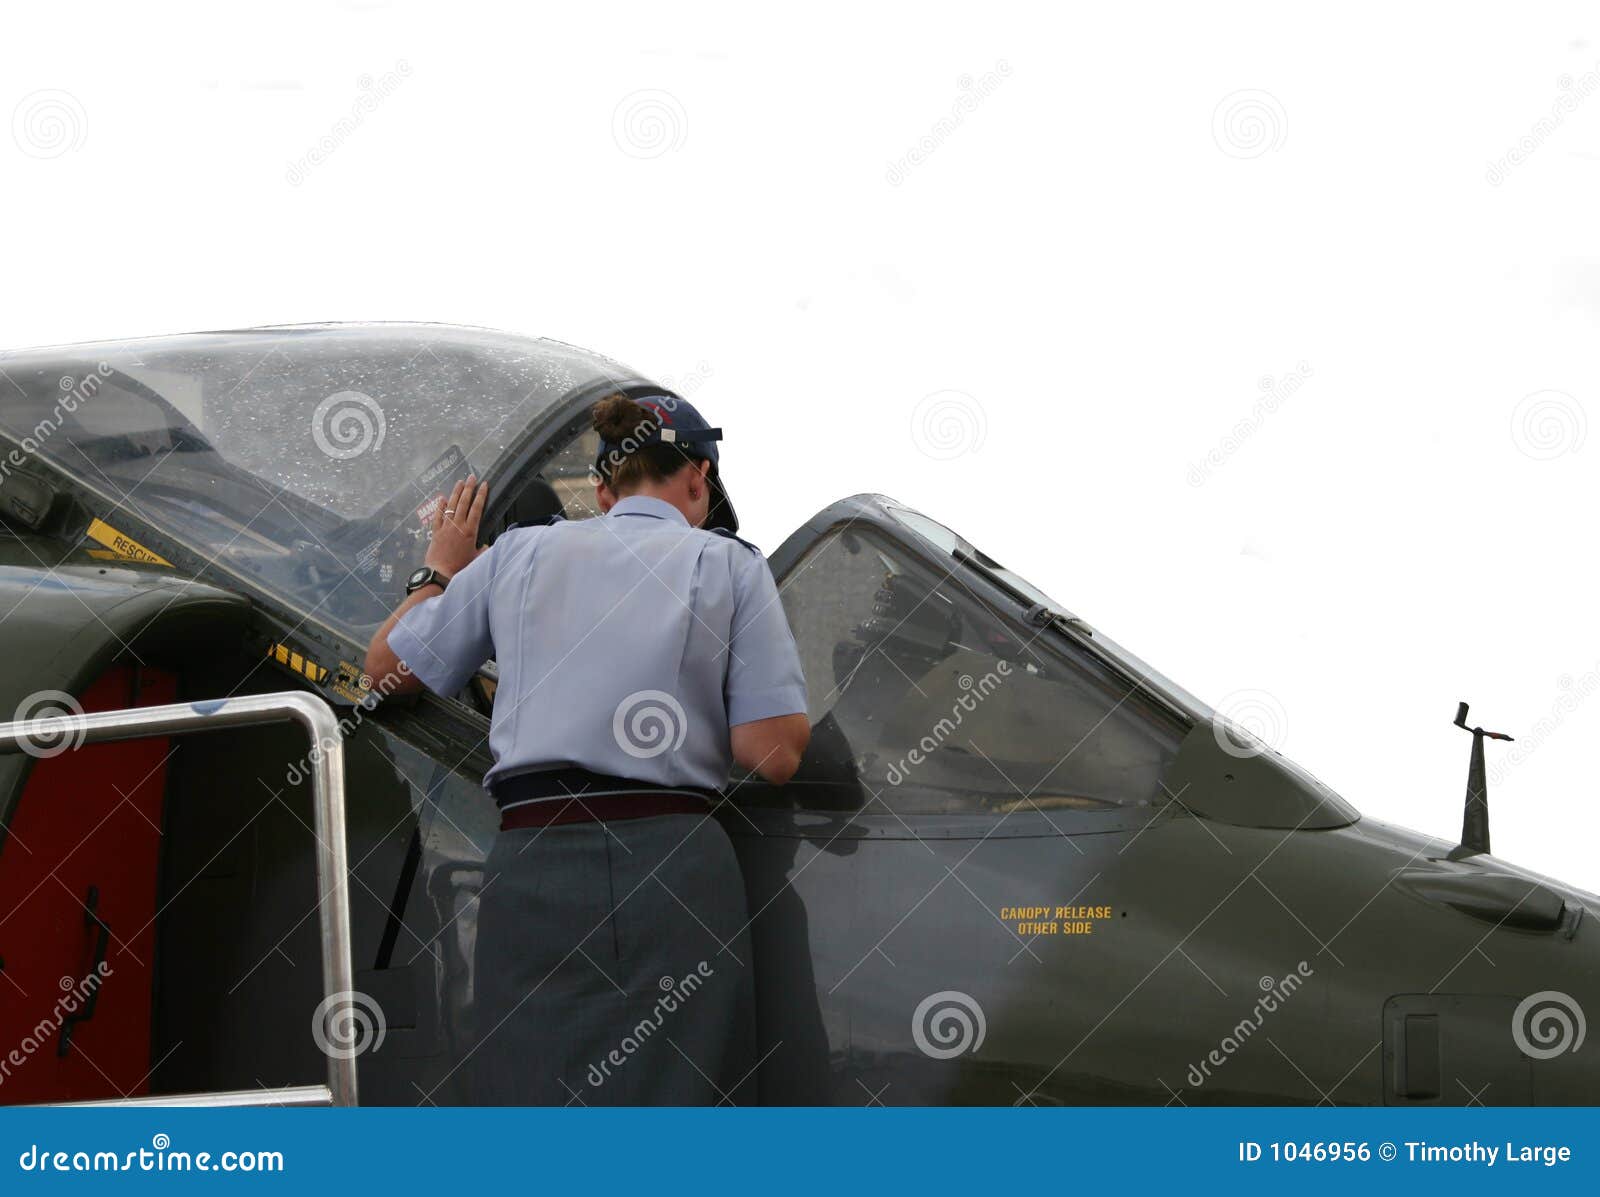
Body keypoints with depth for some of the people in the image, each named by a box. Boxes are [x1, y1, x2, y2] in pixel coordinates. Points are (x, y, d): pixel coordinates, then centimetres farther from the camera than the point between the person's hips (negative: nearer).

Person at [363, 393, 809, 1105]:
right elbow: (774, 755, 0)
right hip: (677, 876, -2)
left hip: (534, 870, 2)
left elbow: (389, 665, 26)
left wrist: (438, 571, 43)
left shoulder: (520, 553, 14)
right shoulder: (729, 565, 7)